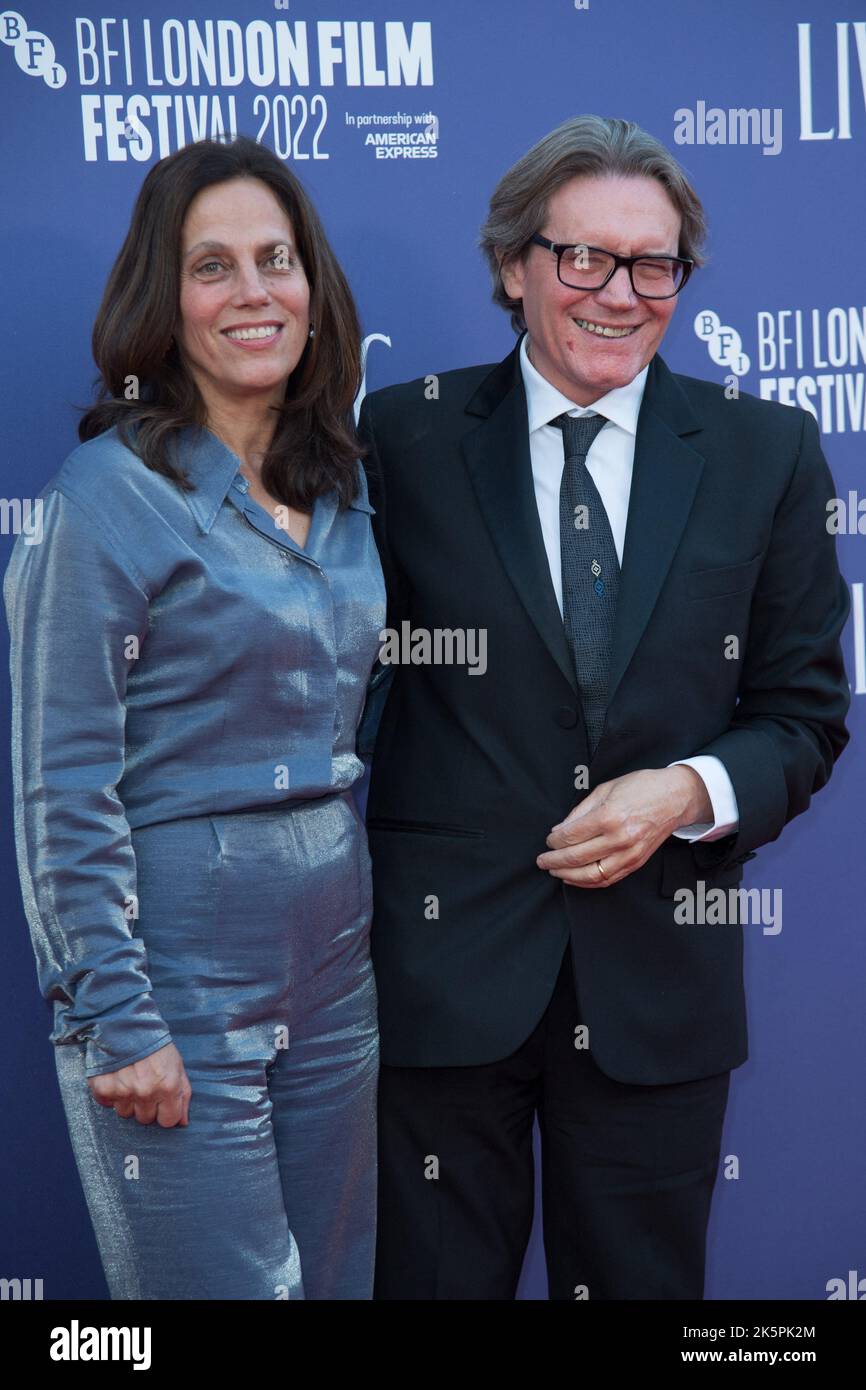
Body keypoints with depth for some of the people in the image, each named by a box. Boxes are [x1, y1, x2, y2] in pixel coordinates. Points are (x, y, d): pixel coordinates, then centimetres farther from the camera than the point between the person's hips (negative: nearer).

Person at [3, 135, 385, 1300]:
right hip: (180, 959, -6)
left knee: (339, 1275, 16)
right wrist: (118, 1020, -15)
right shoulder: (111, 491, -11)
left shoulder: (339, 488, 8)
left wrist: (369, 918, 11)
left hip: (335, 956, 7)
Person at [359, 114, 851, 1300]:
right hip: (444, 962, -1)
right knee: (438, 1276, 12)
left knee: (643, 1282, 16)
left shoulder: (767, 453, 4)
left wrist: (690, 790, -12)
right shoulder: (406, 436, 0)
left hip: (659, 978, 1)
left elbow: (807, 711, 7)